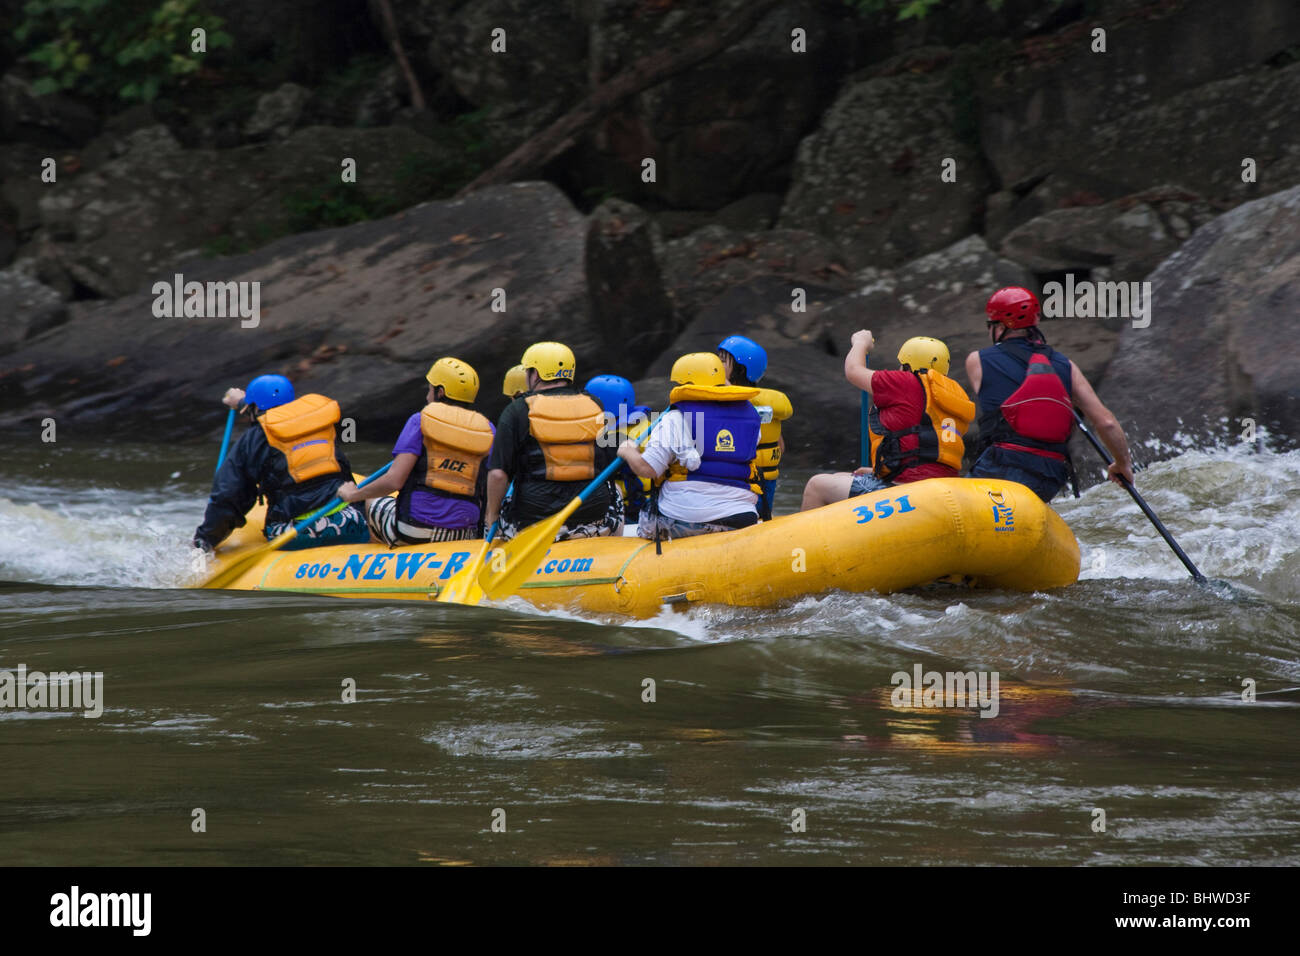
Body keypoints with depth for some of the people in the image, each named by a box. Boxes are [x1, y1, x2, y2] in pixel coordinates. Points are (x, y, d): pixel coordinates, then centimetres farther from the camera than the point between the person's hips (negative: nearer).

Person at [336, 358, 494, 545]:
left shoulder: (421, 421, -4)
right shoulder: (487, 430, 6)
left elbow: (394, 481, -12)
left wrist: (353, 495, 3)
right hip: (464, 535, 3)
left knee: (372, 502, 27)